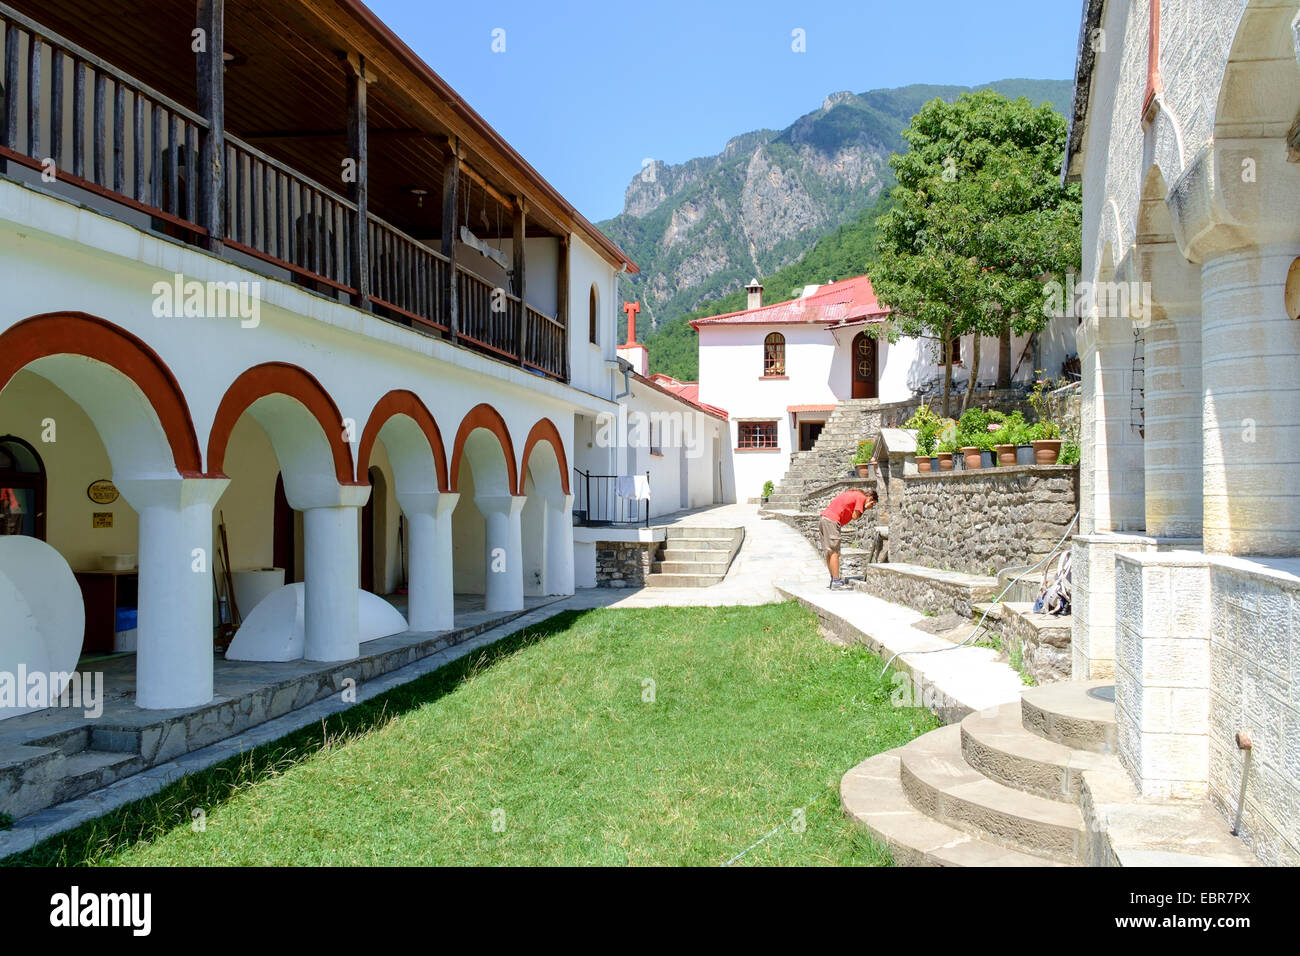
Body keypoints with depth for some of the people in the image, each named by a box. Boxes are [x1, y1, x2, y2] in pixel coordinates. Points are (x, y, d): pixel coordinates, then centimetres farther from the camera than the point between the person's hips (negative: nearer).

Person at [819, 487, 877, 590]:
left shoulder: (853, 493, 24)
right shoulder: (861, 498, -2)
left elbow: (833, 500, 22)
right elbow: (855, 516, -5)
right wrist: (865, 508, 6)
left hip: (824, 517, 9)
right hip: (832, 521, -9)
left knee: (829, 552, 12)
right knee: (834, 553, -7)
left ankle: (833, 580, 18)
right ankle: (836, 582, -7)